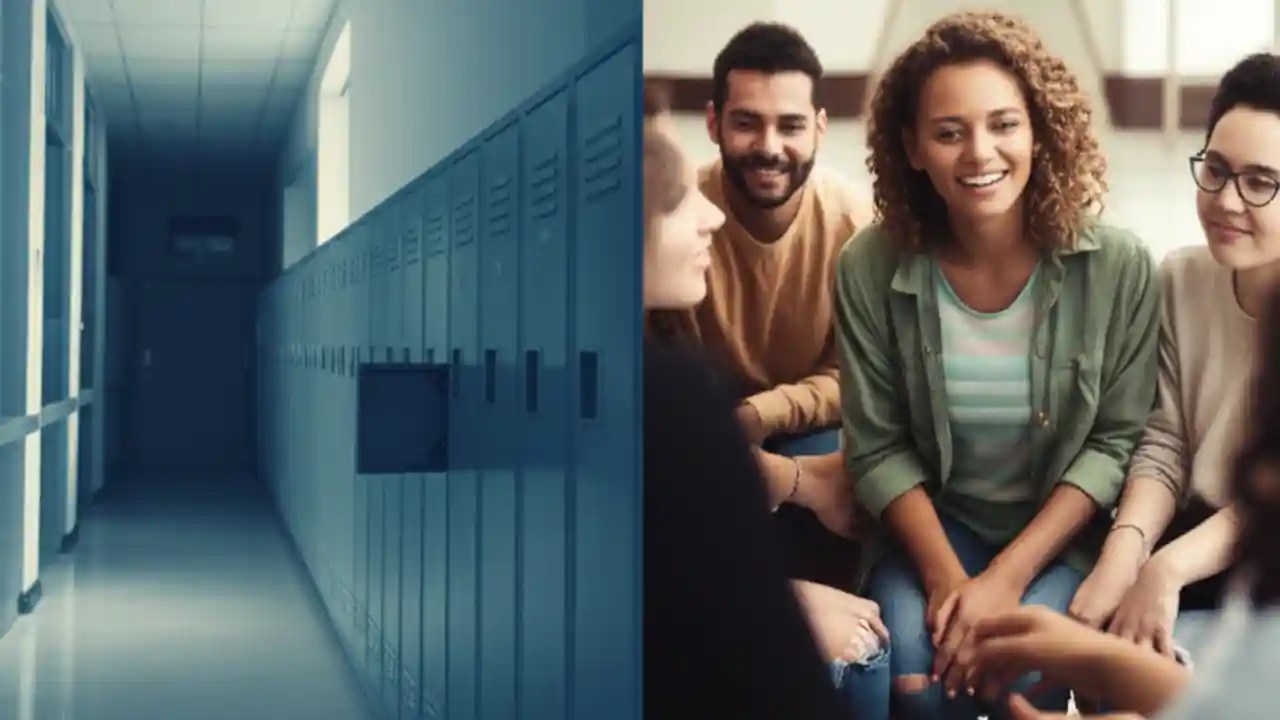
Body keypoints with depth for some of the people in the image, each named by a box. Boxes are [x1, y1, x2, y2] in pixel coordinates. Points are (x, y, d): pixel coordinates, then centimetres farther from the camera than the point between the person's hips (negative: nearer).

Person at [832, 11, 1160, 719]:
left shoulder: (1118, 266, -13)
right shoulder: (870, 268, -12)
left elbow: (1116, 441, -9)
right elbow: (878, 449, -6)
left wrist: (1007, 577, -18)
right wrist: (946, 577, -19)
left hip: (1060, 531, 0)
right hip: (929, 523, 1)